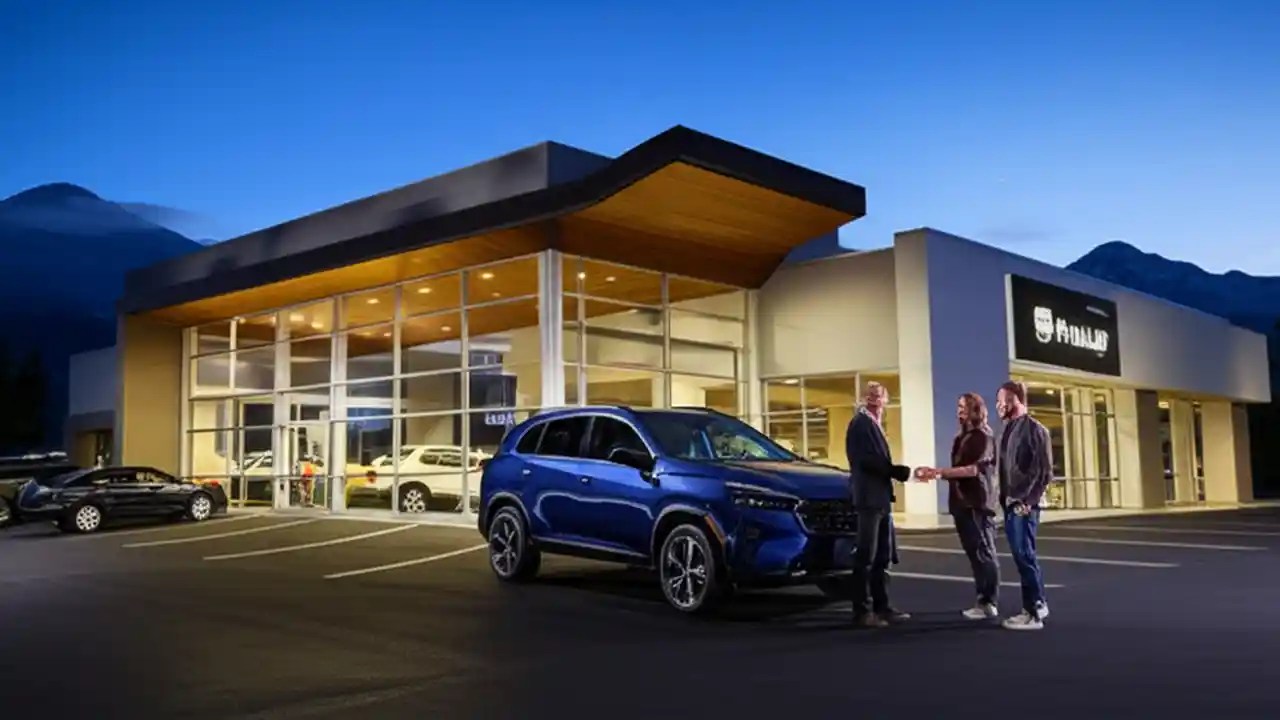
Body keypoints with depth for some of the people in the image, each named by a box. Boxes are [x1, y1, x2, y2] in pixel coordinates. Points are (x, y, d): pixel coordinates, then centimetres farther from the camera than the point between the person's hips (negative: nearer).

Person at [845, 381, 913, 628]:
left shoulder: (872, 423, 21)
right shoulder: (861, 423, -10)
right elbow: (866, 459, -19)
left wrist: (894, 471, 5)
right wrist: (897, 471, -14)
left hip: (880, 497, 10)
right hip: (869, 498, -10)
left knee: (882, 556, 12)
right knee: (866, 556, -5)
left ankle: (881, 606, 18)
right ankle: (862, 610, -1)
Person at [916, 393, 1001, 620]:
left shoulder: (984, 437, -6)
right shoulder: (960, 438, 18)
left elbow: (975, 468, -17)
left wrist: (940, 471, -22)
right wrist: (936, 474, 3)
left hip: (978, 504, -8)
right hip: (962, 503, 8)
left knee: (984, 553, -7)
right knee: (974, 554, 9)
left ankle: (990, 604, -5)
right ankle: (983, 600, 14)